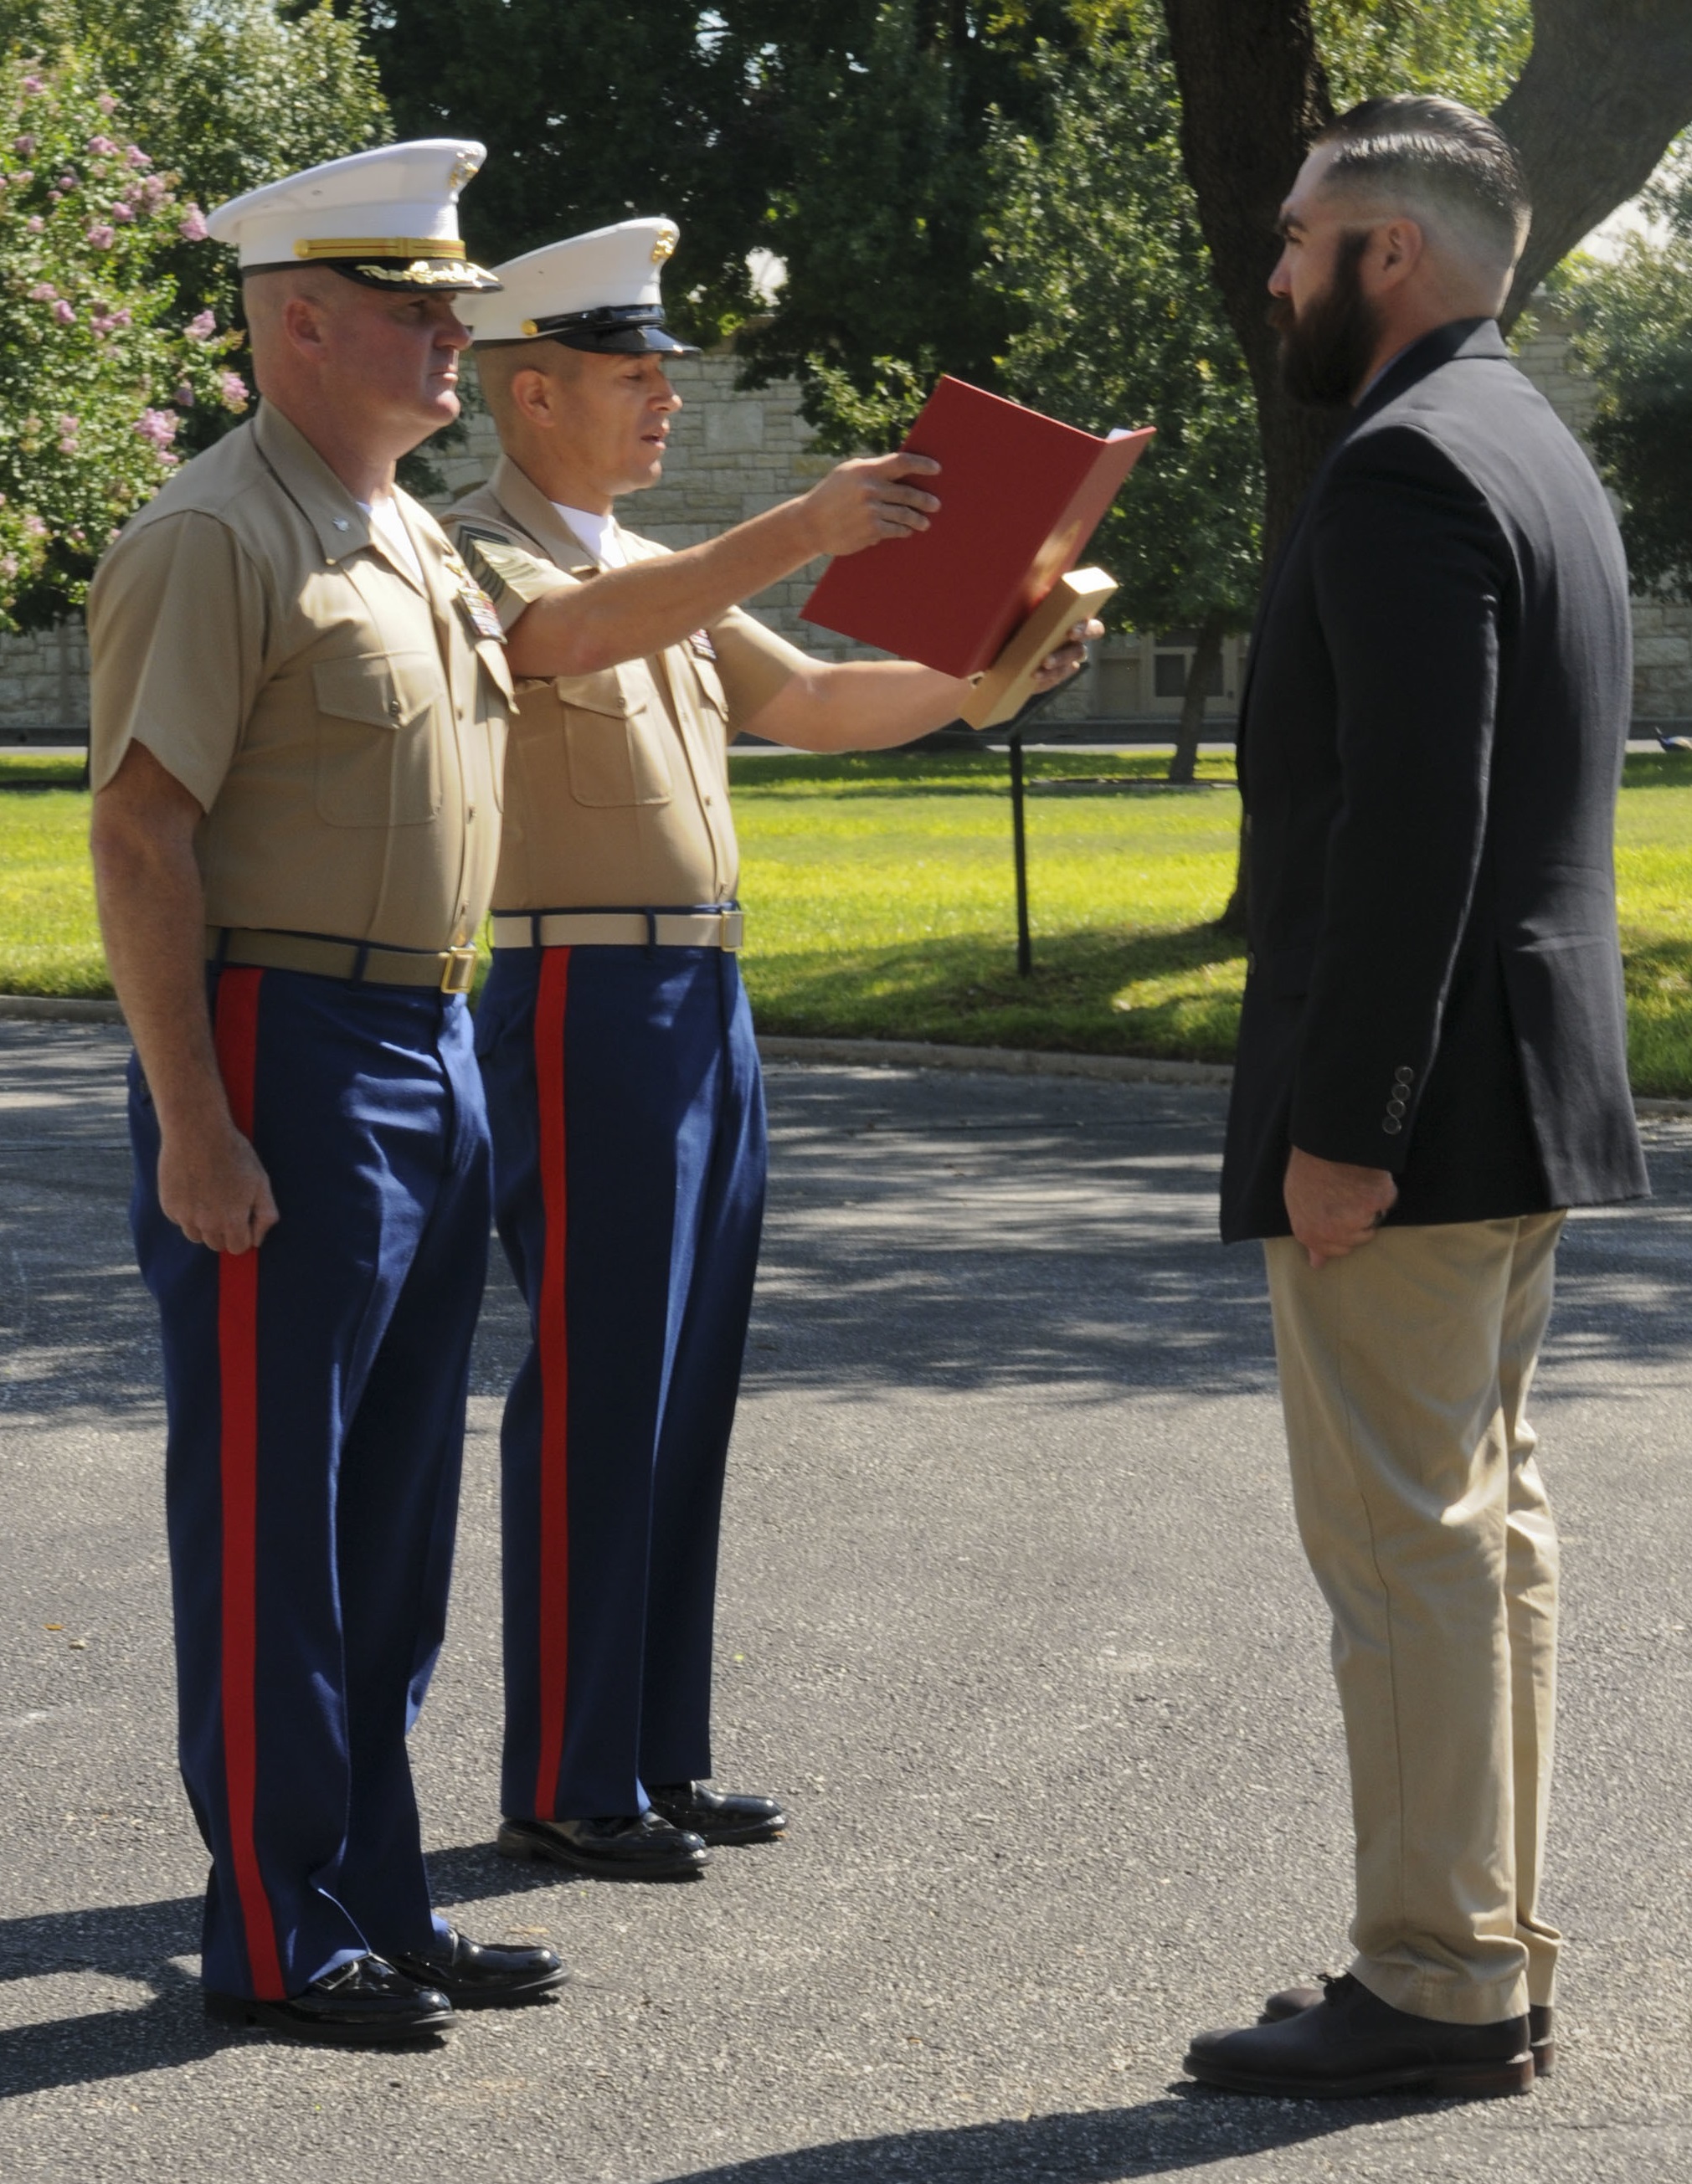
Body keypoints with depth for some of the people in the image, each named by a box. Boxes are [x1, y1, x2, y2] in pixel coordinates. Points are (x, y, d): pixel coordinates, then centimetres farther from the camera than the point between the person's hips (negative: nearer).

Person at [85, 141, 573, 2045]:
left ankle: (377, 1903, 24)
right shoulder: (215, 538, -12)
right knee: (269, 1529, -1)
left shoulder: (413, 539, 16)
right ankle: (274, 1939, 7)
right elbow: (141, 836, -17)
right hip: (283, 1068, -9)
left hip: (428, 1055, 9)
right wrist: (194, 1125, -21)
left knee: (393, 1521, 14)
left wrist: (440, 1061, 19)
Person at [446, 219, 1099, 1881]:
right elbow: (577, 634, -30)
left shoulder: (668, 577, 21)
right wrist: (797, 535, -40)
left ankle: (658, 1758, 19)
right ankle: (561, 1789, 2)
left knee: (685, 1399, 11)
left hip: (702, 1008, 9)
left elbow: (818, 706, 19)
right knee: (593, 1402, -6)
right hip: (581, 1007, -9)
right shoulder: (476, 557, -8)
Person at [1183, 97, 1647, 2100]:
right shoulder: (1537, 452, 17)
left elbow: (1410, 817, -23)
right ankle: (1495, 1959, 20)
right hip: (1518, 1099, 10)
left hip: (1404, 1103, -10)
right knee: (1485, 1523, 13)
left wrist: (1342, 1122, -22)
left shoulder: (1406, 467, -15)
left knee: (1403, 1544, -6)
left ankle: (1435, 1989, -1)